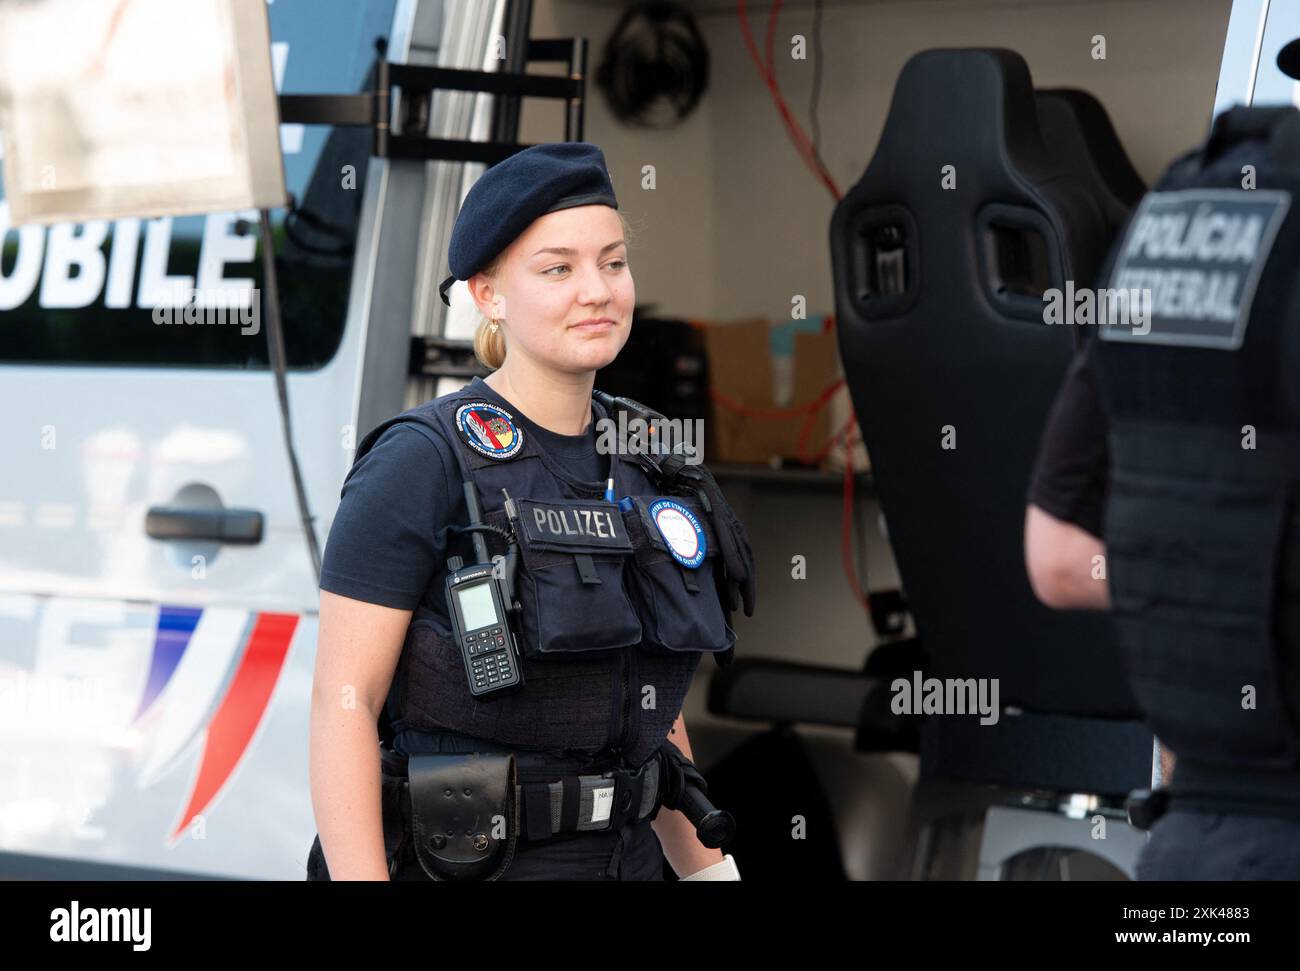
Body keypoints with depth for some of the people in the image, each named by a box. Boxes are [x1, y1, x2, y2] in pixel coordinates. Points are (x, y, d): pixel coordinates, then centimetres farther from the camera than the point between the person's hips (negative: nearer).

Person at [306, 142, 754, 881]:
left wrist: (710, 873, 16)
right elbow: (342, 703, -14)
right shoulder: (419, 464, -11)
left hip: (623, 856, 6)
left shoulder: (639, 464, 9)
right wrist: (360, 889, -21)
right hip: (449, 867, -6)